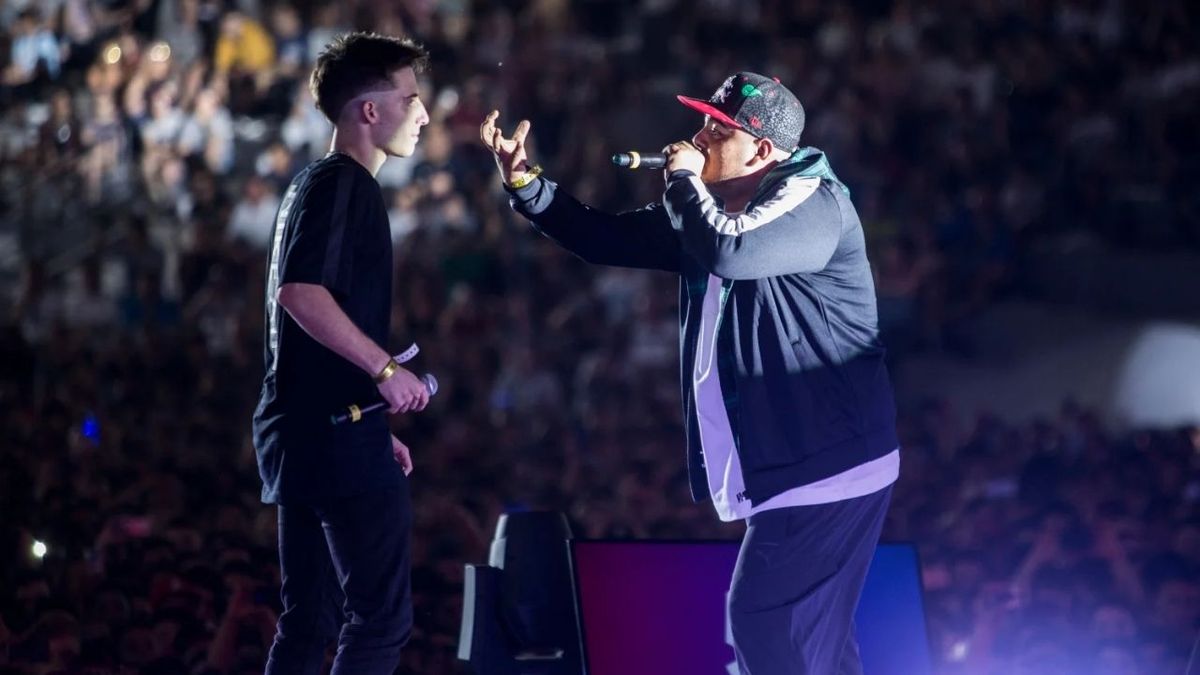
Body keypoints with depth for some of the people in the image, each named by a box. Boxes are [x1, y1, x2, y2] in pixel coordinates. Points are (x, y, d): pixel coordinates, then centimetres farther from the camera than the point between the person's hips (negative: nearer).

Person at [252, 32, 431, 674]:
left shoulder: (319, 184, 21)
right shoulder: (340, 183, -10)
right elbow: (300, 292, -25)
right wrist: (385, 368, -22)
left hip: (307, 432, 10)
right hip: (336, 434, -10)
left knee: (309, 620, 10)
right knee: (382, 616, -10)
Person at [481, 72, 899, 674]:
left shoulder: (815, 202, -15)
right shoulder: (713, 212, 14)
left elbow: (730, 250, -32)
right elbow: (607, 239, 17)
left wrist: (683, 180, -15)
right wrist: (525, 182, 5)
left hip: (828, 465, -10)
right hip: (790, 464, 10)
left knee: (765, 621, -14)